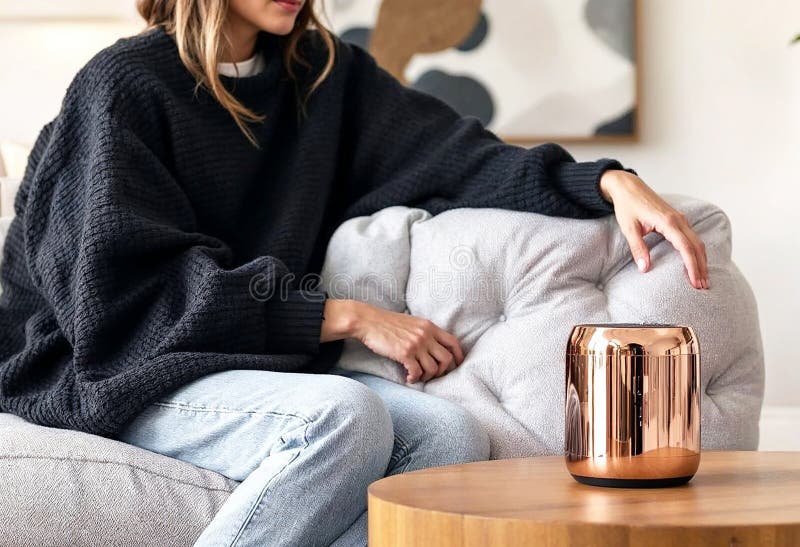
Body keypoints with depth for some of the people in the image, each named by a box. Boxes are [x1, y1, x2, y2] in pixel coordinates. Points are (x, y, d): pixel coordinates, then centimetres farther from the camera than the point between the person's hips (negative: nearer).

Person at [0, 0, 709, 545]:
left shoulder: (324, 74, 10)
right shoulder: (123, 86, -8)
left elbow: (455, 158, 3)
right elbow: (131, 291, -14)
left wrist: (610, 182, -15)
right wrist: (346, 317, -15)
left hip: (265, 363, 6)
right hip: (117, 372, -6)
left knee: (451, 435, -22)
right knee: (344, 413, -33)